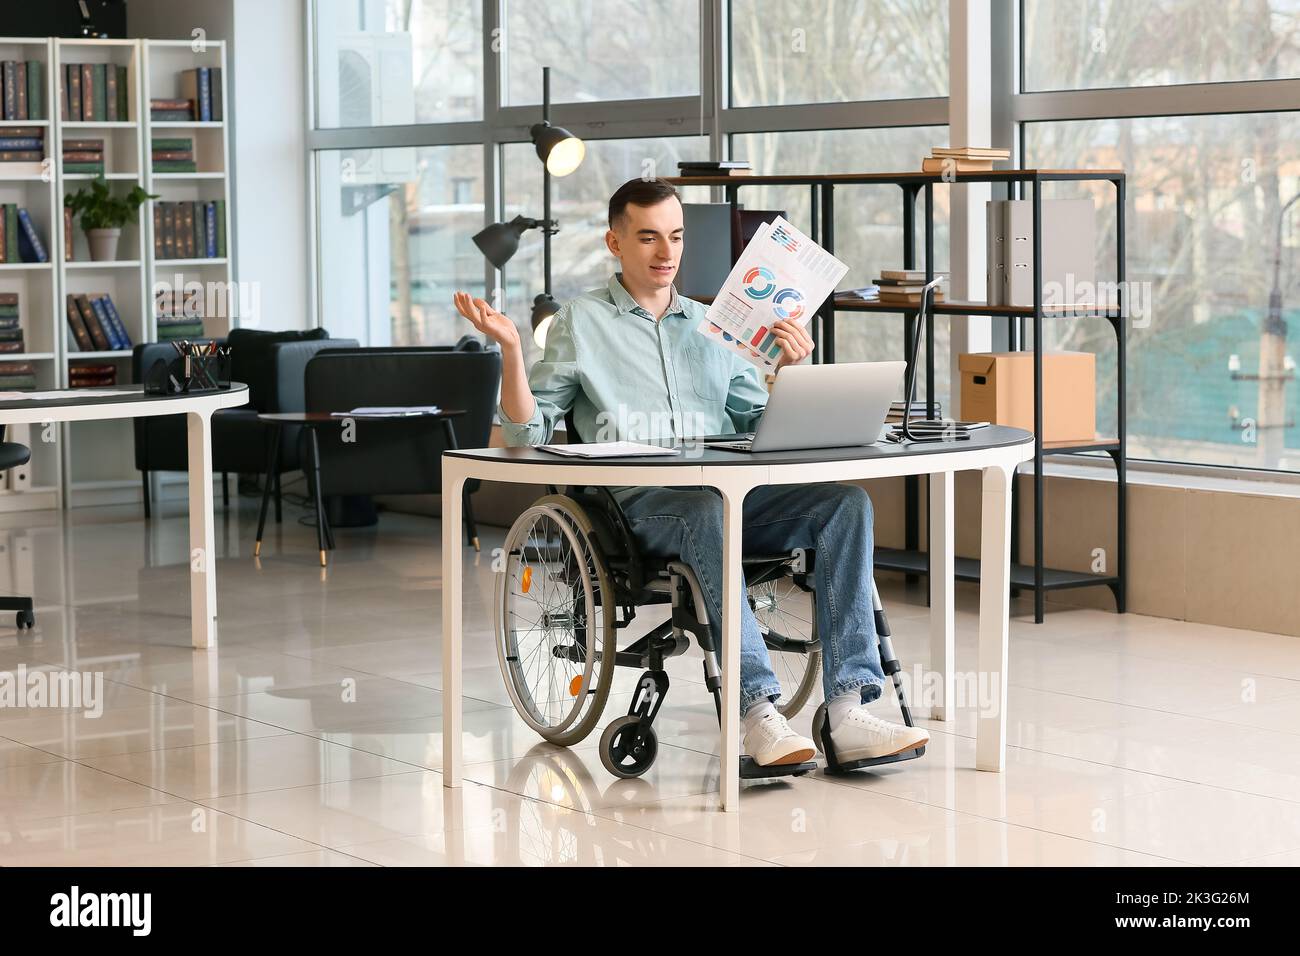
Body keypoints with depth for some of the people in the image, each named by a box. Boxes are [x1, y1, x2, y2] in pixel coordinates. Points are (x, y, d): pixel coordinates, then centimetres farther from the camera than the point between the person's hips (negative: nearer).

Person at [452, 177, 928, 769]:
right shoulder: (582, 323, 13)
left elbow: (758, 428, 21)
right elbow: (527, 432, 7)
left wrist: (786, 370, 3)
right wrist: (510, 349, -8)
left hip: (732, 493, 4)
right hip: (639, 500, -4)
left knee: (845, 500, -25)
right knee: (707, 510, -40)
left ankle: (849, 708, -34)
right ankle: (757, 710, -47)